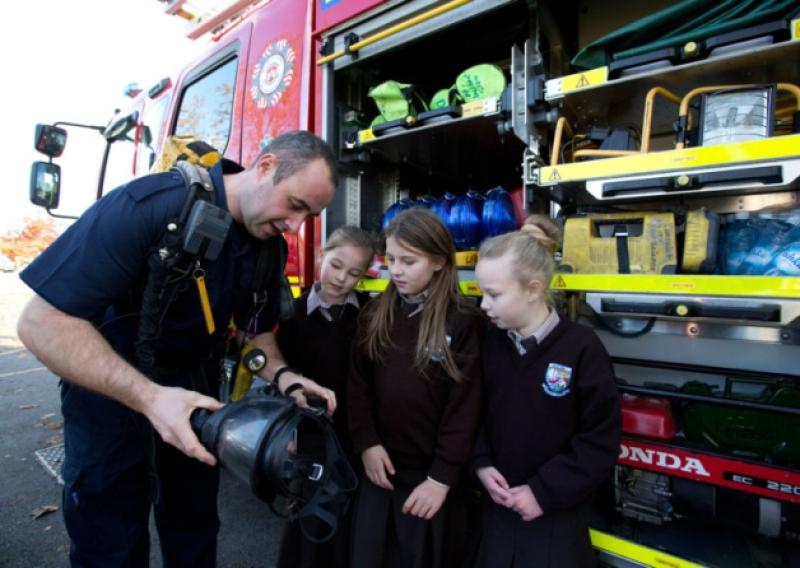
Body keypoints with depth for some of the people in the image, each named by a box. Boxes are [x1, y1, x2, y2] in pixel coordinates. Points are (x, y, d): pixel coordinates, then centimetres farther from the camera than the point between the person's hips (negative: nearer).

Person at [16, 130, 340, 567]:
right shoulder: (149, 205, -28)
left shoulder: (271, 248, -8)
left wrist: (281, 376, -16)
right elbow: (42, 322, -27)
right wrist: (148, 397, -37)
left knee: (195, 526, 20)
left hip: (195, 387, 5)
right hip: (109, 386, -4)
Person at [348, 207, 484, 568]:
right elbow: (358, 383, 3)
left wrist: (442, 477, -11)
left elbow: (465, 407, -12)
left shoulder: (464, 323, -12)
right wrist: (366, 442, -6)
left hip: (430, 475, -3)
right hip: (379, 468, 4)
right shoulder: (375, 315, 1)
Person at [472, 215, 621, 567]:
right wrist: (480, 463, -7)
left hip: (557, 515, -4)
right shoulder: (490, 343, -3)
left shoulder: (582, 348, -17)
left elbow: (601, 441, -14)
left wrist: (545, 492, -15)